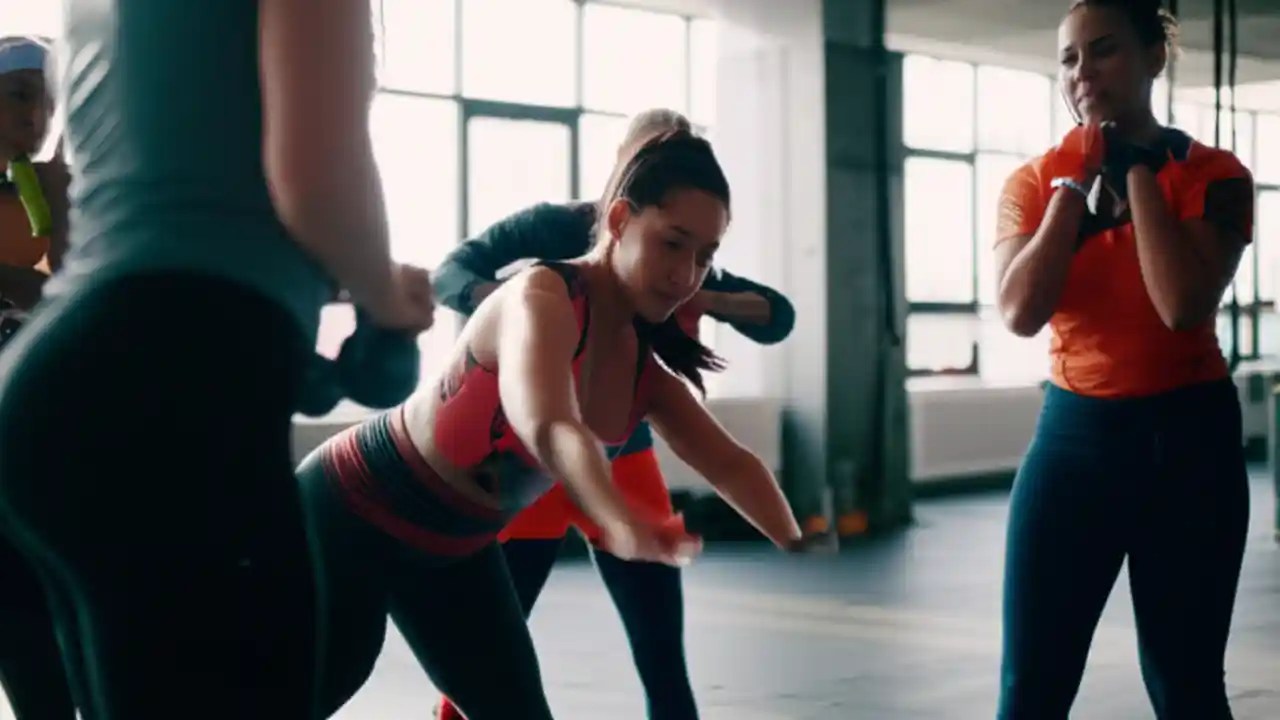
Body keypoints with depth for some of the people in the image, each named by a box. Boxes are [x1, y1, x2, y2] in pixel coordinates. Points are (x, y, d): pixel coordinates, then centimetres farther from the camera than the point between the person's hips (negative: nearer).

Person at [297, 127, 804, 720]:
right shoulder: (543, 299, -29)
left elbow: (729, 463, 3)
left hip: (455, 549, 8)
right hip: (348, 515, -7)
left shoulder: (645, 366, -3)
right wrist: (624, 526, -65)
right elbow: (547, 429, -48)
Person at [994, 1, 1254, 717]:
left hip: (1186, 435, -2)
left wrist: (1138, 171, -14)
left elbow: (1183, 305, -21)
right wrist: (1077, 183, -11)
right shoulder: (1036, 181, 2)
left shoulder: (1213, 174, -4)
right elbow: (1021, 312, -14)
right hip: (1074, 433, 2)